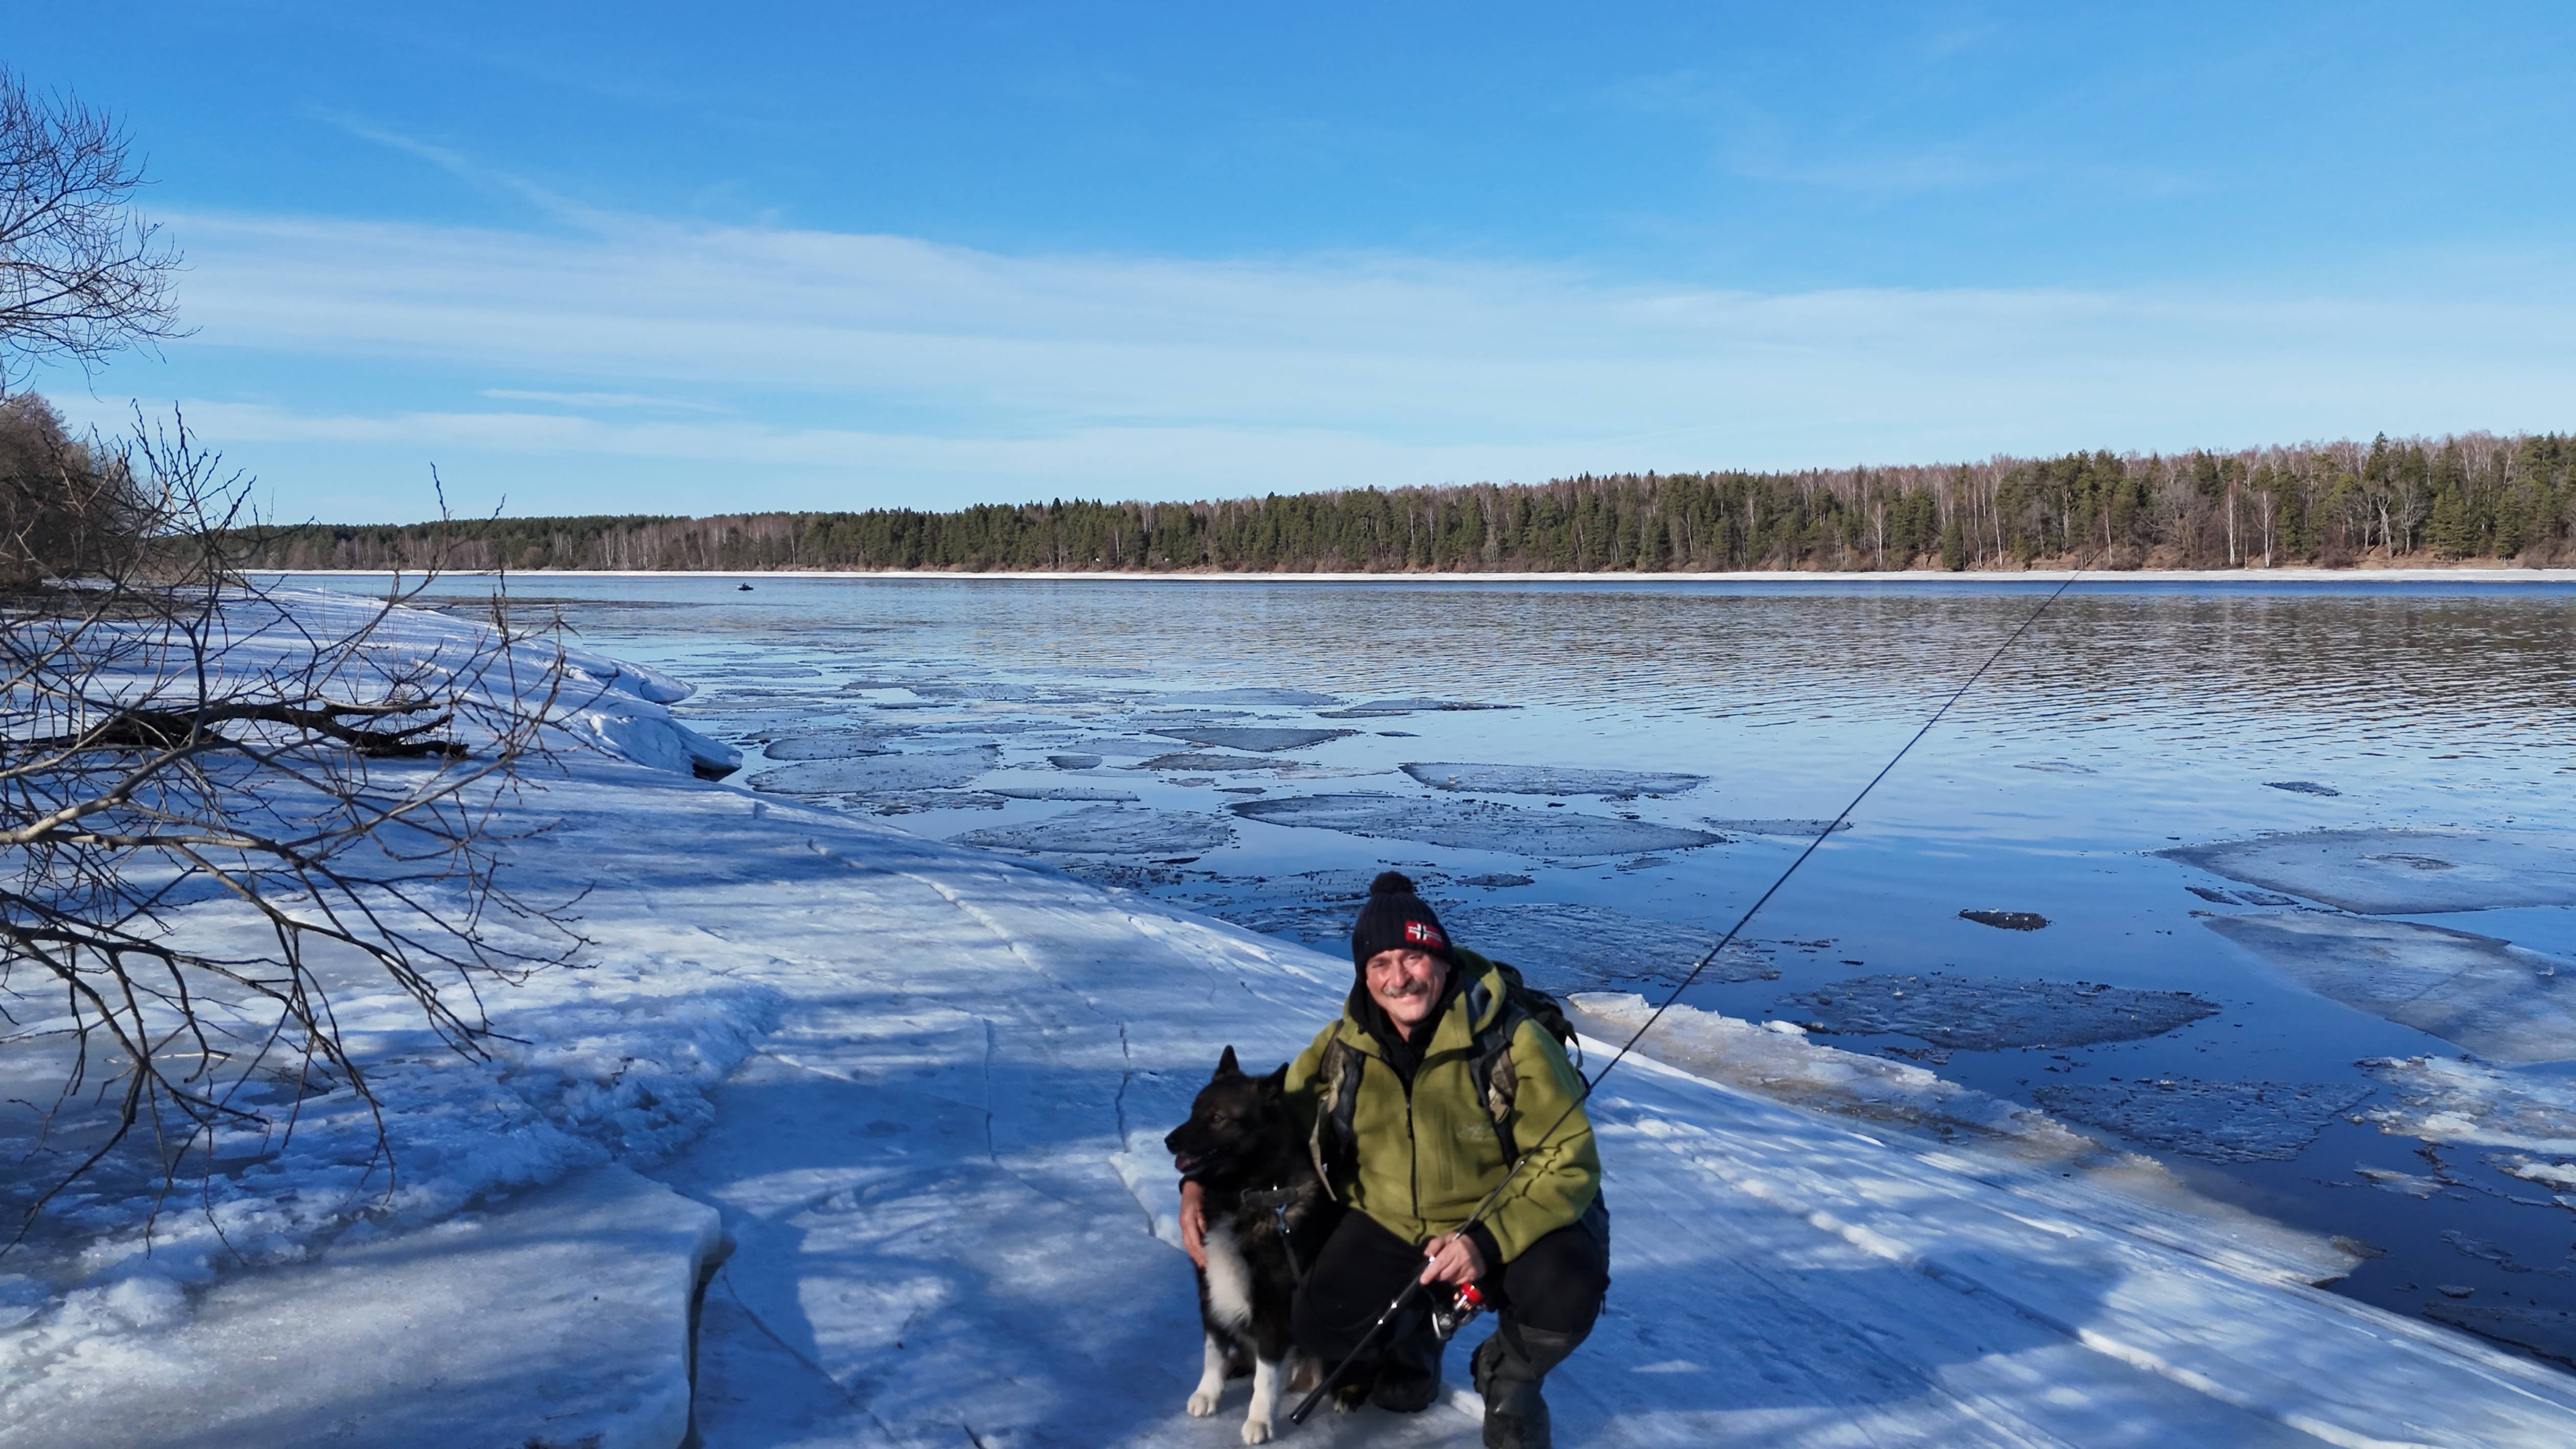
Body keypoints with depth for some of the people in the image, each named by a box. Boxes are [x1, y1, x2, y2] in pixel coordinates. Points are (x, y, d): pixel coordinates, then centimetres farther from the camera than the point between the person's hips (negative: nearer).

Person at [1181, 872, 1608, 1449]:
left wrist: (1489, 1240, -33)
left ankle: (1508, 1378, 5)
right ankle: (1412, 1339, 19)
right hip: (1391, 1227, 3)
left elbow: (1570, 1162, -20)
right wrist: (1200, 1180, -11)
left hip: (1509, 1225, -3)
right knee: (1321, 1326, -19)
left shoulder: (1511, 1040, -21)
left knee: (1566, 1292, -33)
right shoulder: (1344, 1046, -7)